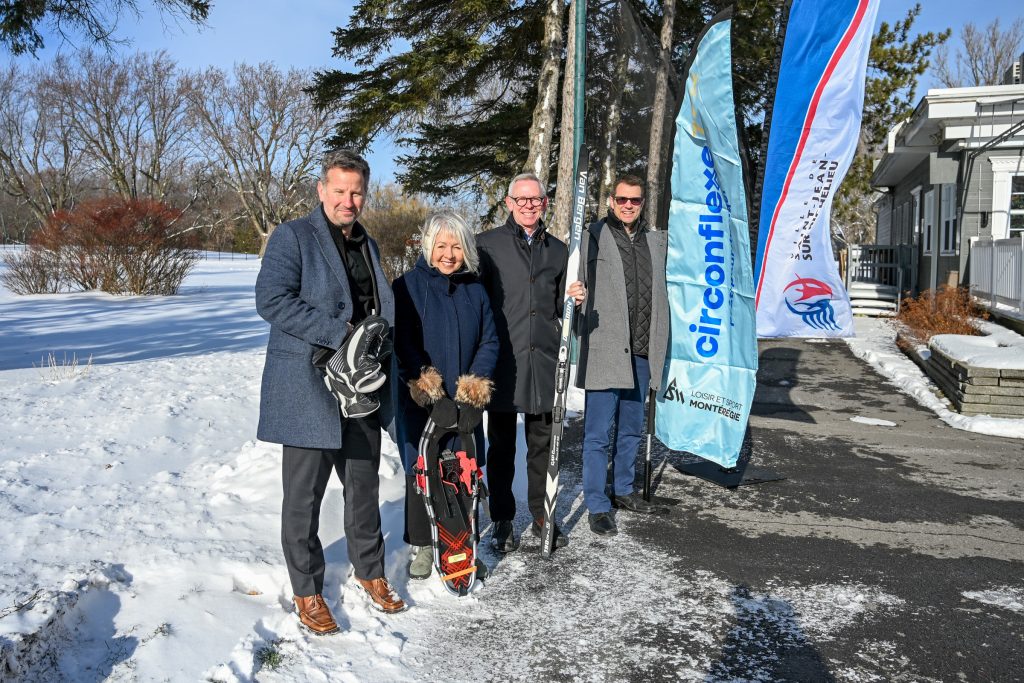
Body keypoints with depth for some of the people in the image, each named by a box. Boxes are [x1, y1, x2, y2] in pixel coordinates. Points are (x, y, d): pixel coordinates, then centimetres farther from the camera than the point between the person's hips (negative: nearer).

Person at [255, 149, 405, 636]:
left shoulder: (369, 246, 16)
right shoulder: (292, 237, -6)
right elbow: (271, 299, -18)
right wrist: (339, 333, -22)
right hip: (309, 390, -6)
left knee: (364, 486, 16)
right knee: (304, 494, 5)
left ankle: (370, 571, 34)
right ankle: (306, 590, 20)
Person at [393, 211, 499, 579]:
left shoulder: (475, 290, 9)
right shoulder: (408, 286, -3)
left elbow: (490, 341, 7)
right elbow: (403, 342, -8)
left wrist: (476, 381, -6)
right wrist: (422, 380, -18)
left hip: (467, 400, 3)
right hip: (421, 399, -3)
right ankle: (421, 545, 19)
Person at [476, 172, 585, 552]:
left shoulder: (557, 250, 14)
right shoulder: (488, 244, 3)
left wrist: (574, 299, -2)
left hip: (544, 362, 3)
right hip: (503, 361, -3)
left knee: (543, 445, 10)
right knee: (501, 447, 6)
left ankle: (542, 516, 25)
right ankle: (502, 522, 18)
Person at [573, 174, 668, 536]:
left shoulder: (656, 240, 14)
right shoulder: (593, 236, -4)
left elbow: (661, 291, 24)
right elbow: (574, 281, -9)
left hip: (641, 353, 6)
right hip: (604, 352, -6)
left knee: (631, 429, 17)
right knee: (599, 434, -1)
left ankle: (622, 490, 33)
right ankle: (597, 506, 8)